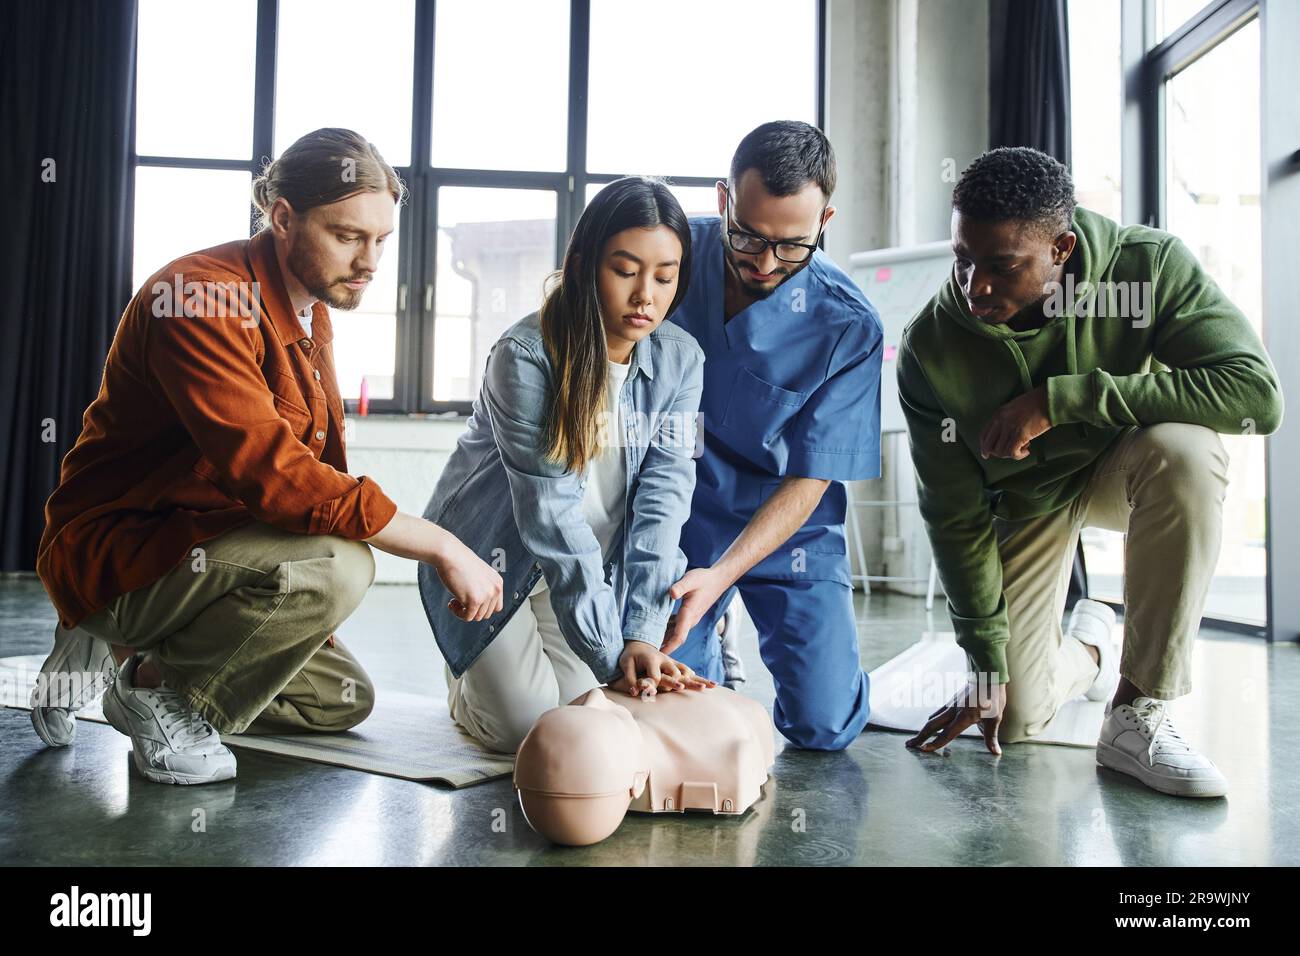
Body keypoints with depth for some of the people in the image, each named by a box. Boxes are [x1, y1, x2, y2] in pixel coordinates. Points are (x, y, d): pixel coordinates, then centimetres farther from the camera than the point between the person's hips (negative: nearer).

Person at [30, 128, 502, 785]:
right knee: (336, 566, -32)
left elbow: (317, 463, 12)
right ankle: (158, 688, -9)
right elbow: (270, 471, -34)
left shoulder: (312, 312, 8)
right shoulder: (203, 297, -23)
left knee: (344, 699, 15)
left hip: (203, 546, 9)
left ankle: (130, 656, 16)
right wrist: (441, 547, -31)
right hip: (115, 551, -9)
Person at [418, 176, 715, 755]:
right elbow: (550, 514, -29)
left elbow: (662, 501, -16)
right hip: (494, 554, -4)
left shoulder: (680, 361, -10)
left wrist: (641, 635, -27)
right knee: (526, 724, -14)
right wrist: (611, 653, -31)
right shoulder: (526, 356, -24)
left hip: (597, 565, 4)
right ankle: (467, 682, 21)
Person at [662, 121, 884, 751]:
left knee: (825, 724, -8)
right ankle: (707, 656, 27)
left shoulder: (849, 327, -17)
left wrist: (719, 577, -29)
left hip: (789, 532, -1)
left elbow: (808, 481, -16)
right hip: (676, 517, 1)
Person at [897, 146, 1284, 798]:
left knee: (1184, 447, -38)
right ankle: (1087, 656, 33)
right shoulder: (930, 349, -24)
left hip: (1123, 464, 0)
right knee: (1014, 721, -6)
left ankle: (1137, 716, -24)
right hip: (1023, 495, 0)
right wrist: (988, 665, -14)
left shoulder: (1149, 265, -26)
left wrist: (1062, 399, -40)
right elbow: (956, 516, -17)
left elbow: (1258, 393, -37)